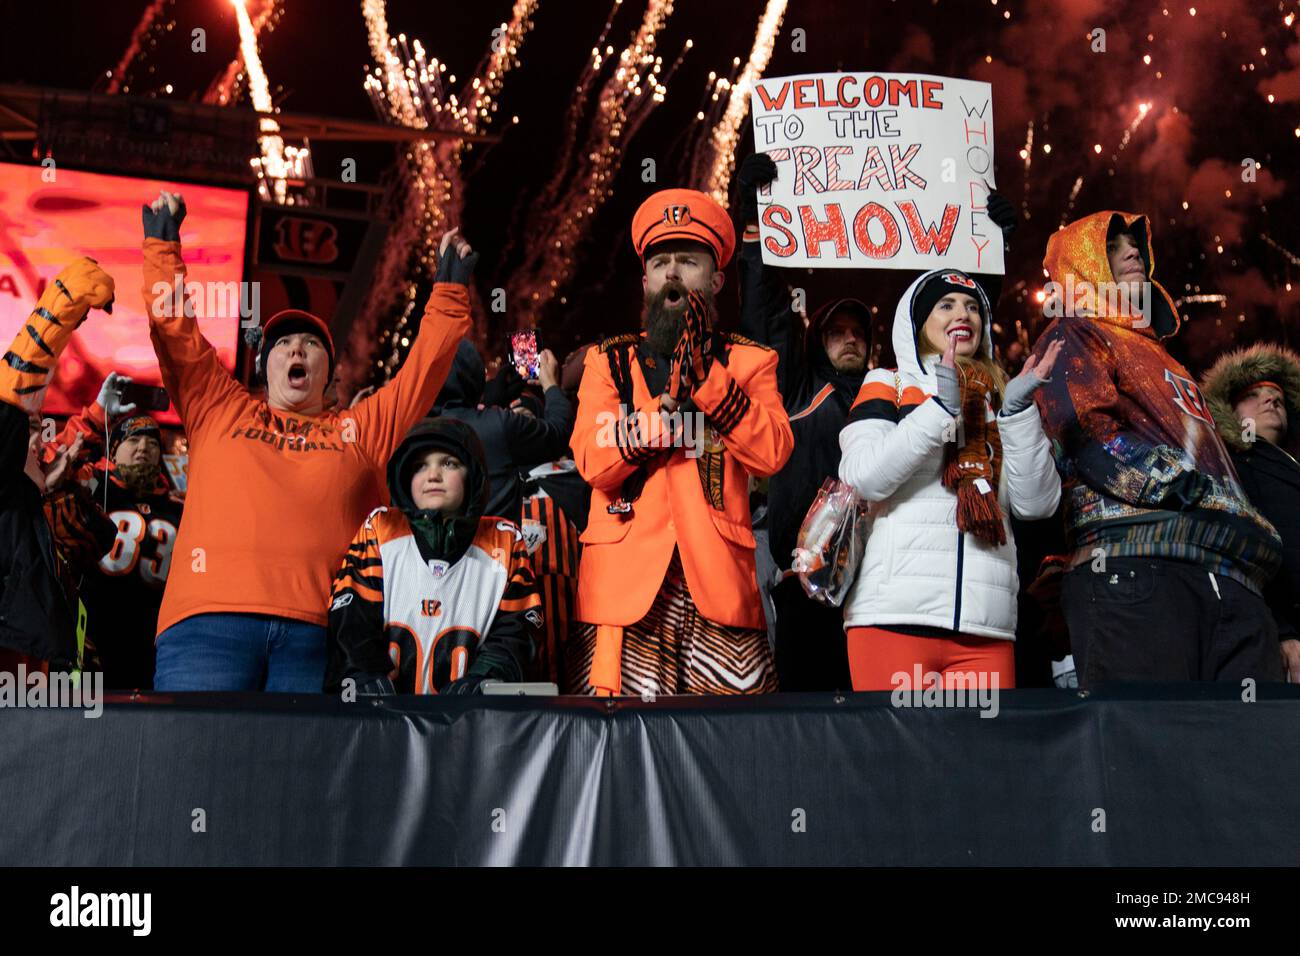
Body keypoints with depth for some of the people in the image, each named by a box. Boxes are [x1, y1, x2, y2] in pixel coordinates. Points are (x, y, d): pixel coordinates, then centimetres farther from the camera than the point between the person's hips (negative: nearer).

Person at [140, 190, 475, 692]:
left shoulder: (364, 429, 25)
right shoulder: (219, 411, 25)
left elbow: (426, 364, 24)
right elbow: (175, 329, 22)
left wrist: (449, 290, 23)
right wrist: (162, 245, 21)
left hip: (318, 631, 1)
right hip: (211, 618, 0)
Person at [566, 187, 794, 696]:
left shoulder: (749, 361, 16)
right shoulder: (608, 360, 16)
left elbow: (772, 452, -2)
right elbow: (591, 460, -1)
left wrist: (706, 377, -9)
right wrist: (666, 401, -12)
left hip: (718, 579, 0)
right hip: (627, 578, 0)